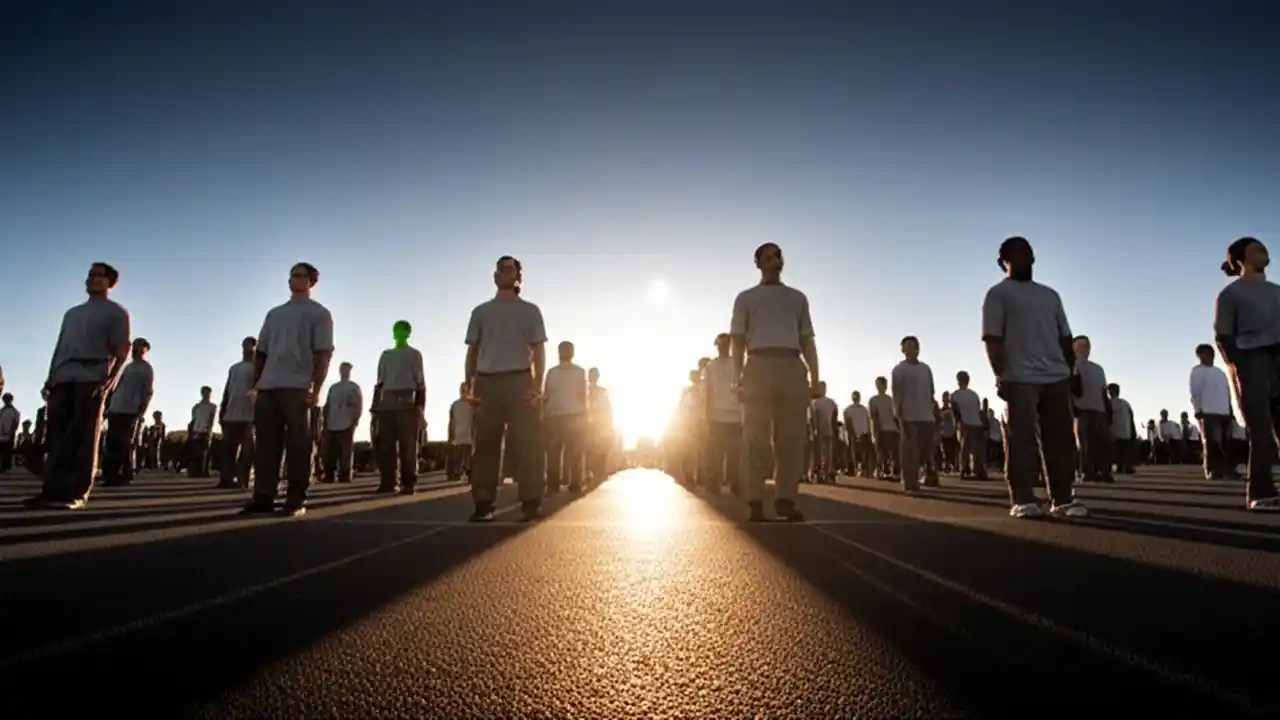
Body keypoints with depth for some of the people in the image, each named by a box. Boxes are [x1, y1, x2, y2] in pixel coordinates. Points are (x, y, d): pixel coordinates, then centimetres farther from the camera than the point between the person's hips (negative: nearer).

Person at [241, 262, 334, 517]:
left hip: (296, 387, -6)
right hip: (267, 388, 6)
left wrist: (315, 390, -13)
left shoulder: (318, 313, 6)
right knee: (266, 443, 4)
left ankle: (296, 501, -2)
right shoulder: (274, 313, 23)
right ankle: (263, 497, 8)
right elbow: (260, 352, 21)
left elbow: (323, 354, -4)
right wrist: (255, 385, 12)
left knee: (297, 445, -5)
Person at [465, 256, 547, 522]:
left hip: (519, 382, -2)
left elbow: (538, 351, 5)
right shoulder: (481, 312, 17)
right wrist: (469, 386, 2)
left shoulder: (530, 311, 11)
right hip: (487, 383, 2)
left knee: (525, 444, -6)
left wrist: (538, 386, -8)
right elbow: (472, 351, 15)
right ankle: (483, 504, 1)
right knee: (485, 445, -1)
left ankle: (531, 503, -5)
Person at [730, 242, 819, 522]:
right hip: (759, 366, -2)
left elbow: (807, 341, 19)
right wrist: (738, 378, -5)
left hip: (793, 368, 3)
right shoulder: (746, 298, 18)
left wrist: (815, 378, 6)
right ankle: (755, 503, -7)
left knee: (791, 438, -4)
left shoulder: (798, 298, 25)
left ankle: (786, 500, -3)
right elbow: (738, 341, 9)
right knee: (757, 438, -6)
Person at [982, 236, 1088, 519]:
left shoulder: (1050, 295, 22)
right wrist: (1000, 376, -15)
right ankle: (1023, 500, -3)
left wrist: (1072, 373, 12)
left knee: (1061, 440, 5)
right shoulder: (998, 294, 3)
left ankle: (1063, 499, 12)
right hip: (1019, 379, -6)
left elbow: (1065, 338, 21)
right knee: (1021, 440, -6)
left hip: (1057, 378, 6)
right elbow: (993, 339, -6)